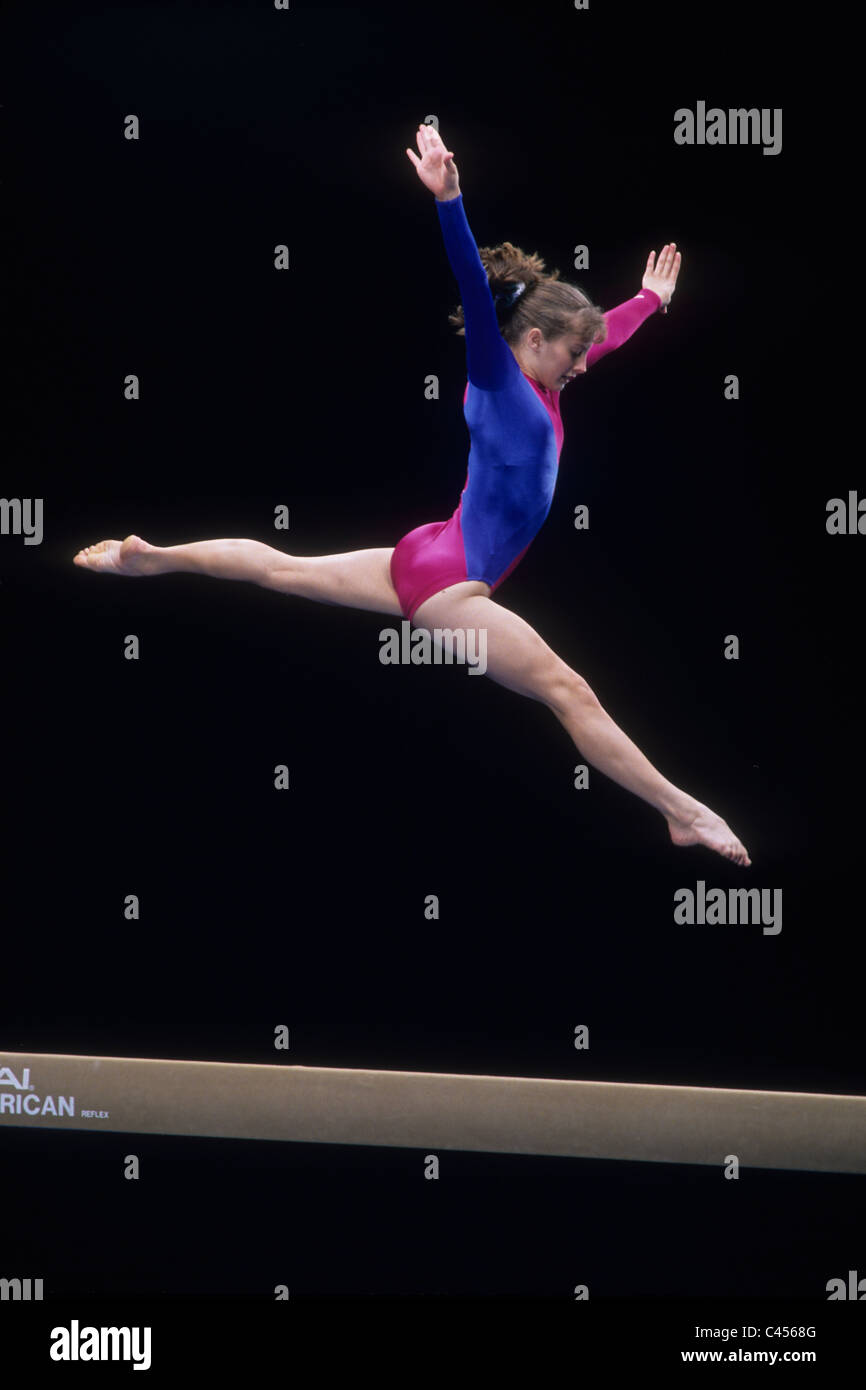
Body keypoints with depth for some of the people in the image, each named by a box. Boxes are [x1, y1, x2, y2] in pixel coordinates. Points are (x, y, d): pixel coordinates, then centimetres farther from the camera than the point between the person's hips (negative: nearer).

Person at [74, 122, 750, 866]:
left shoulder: (541, 387, 11)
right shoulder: (498, 381, -12)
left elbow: (602, 334, 30)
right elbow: (476, 293, -27)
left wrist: (651, 298, 43)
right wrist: (448, 201, -39)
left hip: (427, 563, 10)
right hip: (445, 580, -10)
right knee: (570, 693, -9)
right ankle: (681, 813, -8)